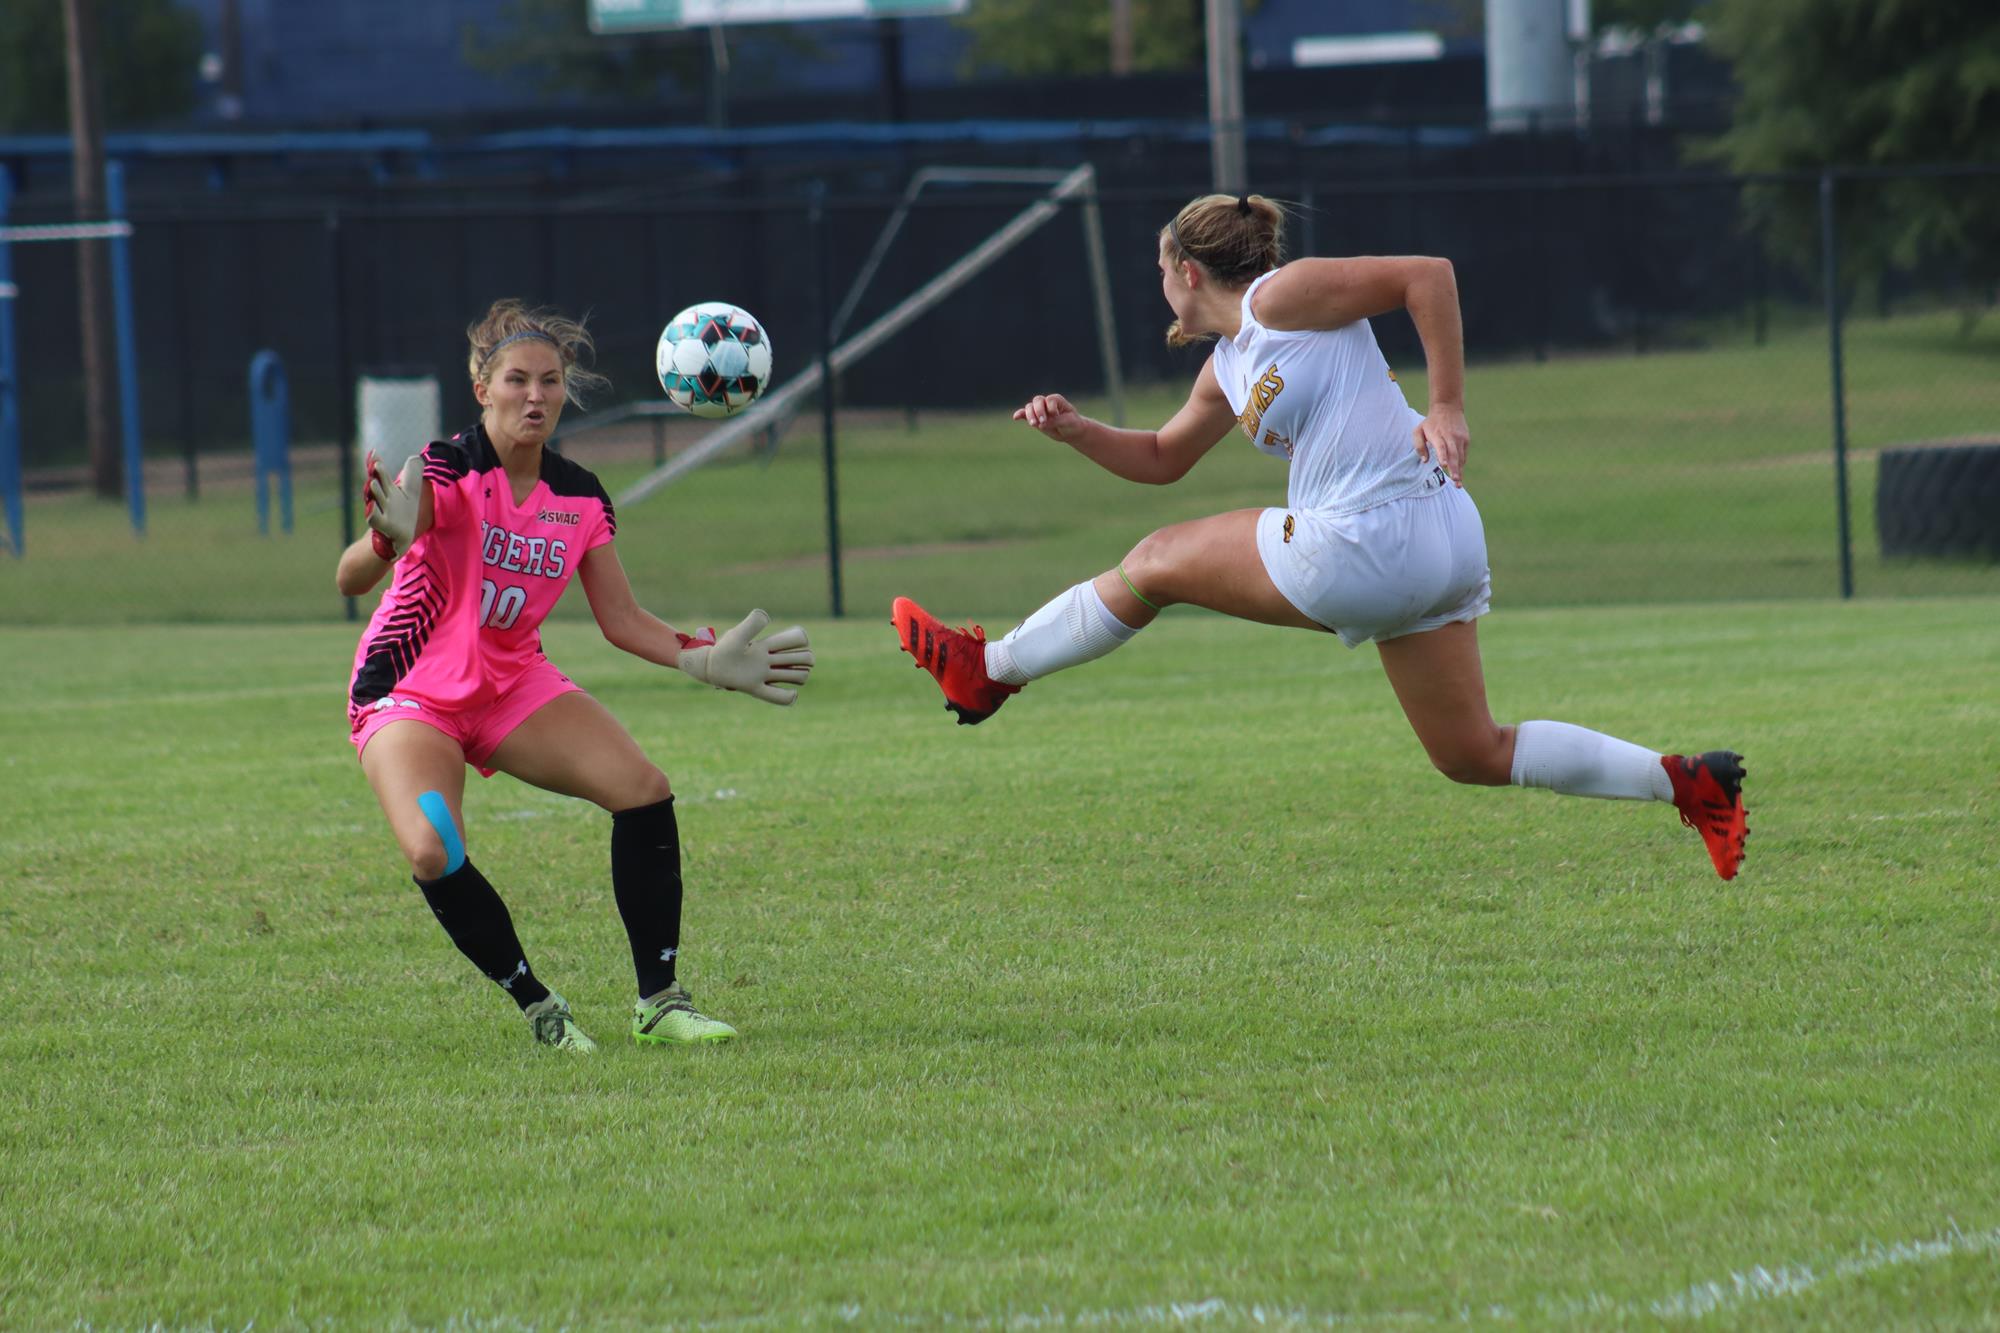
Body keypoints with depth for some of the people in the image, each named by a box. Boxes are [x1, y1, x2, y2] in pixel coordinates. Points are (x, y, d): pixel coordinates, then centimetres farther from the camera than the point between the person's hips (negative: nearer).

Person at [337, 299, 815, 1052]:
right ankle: (536, 1007, -11)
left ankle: (659, 1002, -8)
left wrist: (706, 659, -11)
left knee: (643, 788, -18)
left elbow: (621, 619, 5)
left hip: (515, 684, 5)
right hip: (410, 692, -5)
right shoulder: (447, 471, -19)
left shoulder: (581, 500, -1)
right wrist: (388, 540, -54)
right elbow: (350, 580, -31)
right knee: (432, 853, -31)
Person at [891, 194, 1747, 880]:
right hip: (1436, 545, 10)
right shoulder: (1228, 369, 23)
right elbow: (1162, 459, 35)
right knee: (1476, 757, 12)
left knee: (1153, 566, 8)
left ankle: (989, 671, 24)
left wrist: (1447, 407, -13)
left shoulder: (1281, 298, -4)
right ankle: (1681, 781, 6)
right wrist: (1075, 431, 18)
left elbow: (1427, 275, -9)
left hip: (1363, 543, -10)